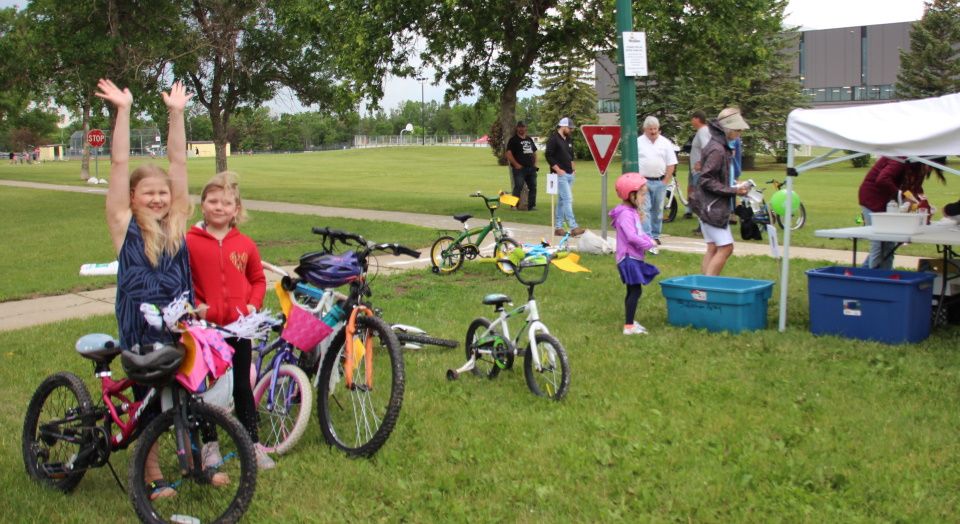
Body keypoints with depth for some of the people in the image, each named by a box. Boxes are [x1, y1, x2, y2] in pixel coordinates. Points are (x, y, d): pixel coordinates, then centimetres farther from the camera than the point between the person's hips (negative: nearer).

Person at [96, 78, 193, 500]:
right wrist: (123, 110, -9)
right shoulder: (124, 225, -2)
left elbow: (178, 162, 3)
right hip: (141, 334, -2)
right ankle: (154, 478, 20)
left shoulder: (176, 223, 5)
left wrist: (176, 113, 1)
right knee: (147, 405, 8)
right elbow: (119, 163, -6)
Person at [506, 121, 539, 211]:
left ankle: (531, 205, 15)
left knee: (533, 187, 8)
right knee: (518, 187, -11)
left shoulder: (529, 139, 19)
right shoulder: (513, 140, -2)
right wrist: (516, 165, -16)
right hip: (519, 168, -7)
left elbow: (534, 152, 27)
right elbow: (509, 154, -11)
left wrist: (535, 163, 12)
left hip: (531, 168, 7)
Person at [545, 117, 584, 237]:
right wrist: (558, 170, -17)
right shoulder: (553, 139, -9)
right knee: (568, 200, -14)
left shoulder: (568, 140, 17)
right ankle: (573, 227, -17)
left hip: (569, 174, 9)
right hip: (560, 175, -9)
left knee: (562, 201, 10)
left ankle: (558, 227, 14)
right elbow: (548, 156, -15)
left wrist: (572, 169, 14)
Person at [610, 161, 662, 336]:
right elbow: (632, 237, -26)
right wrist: (649, 244, -17)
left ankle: (630, 321, 25)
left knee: (633, 291, 16)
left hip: (634, 258, 11)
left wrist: (649, 240, 2)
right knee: (635, 290, -12)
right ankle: (629, 326, -11)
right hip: (629, 258, -11)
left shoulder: (633, 212, 16)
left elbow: (639, 233, 20)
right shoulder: (625, 214, -17)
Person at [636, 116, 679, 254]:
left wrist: (665, 181, -2)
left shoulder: (665, 143, 4)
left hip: (660, 182, 2)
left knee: (657, 210, 12)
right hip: (643, 181, -2)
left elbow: (671, 165, 5)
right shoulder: (638, 142, 0)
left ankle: (655, 236, 25)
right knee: (645, 209, -11)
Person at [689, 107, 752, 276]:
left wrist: (735, 188, 6)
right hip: (712, 207, -10)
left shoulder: (724, 147, 14)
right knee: (726, 247, -9)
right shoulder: (717, 149, -17)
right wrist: (733, 191, -18)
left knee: (713, 248, 11)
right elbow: (707, 180, -21)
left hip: (716, 206, 10)